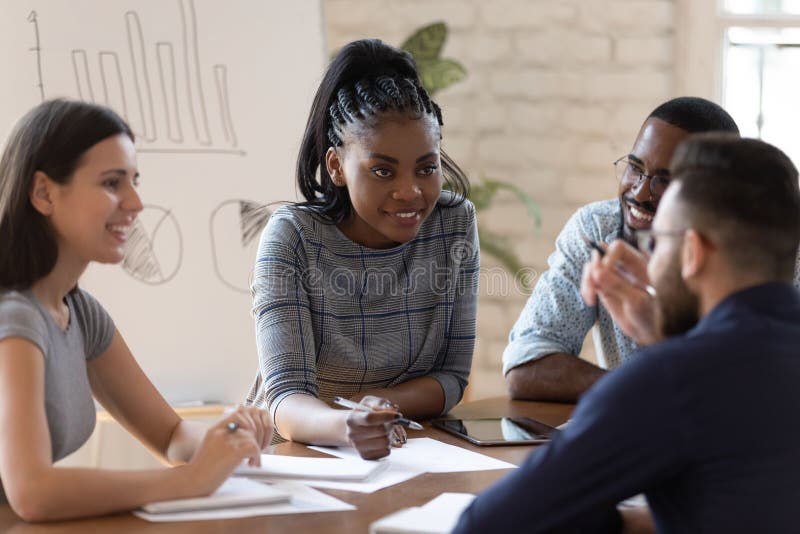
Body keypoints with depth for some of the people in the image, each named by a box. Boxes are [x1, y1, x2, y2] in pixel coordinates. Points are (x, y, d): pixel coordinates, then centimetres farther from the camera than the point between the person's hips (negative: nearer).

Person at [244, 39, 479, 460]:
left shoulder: (455, 222, -3)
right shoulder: (292, 236, -11)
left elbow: (452, 374, 1)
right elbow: (286, 397, -19)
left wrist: (377, 406, -18)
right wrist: (345, 427, -40)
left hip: (409, 454, 2)